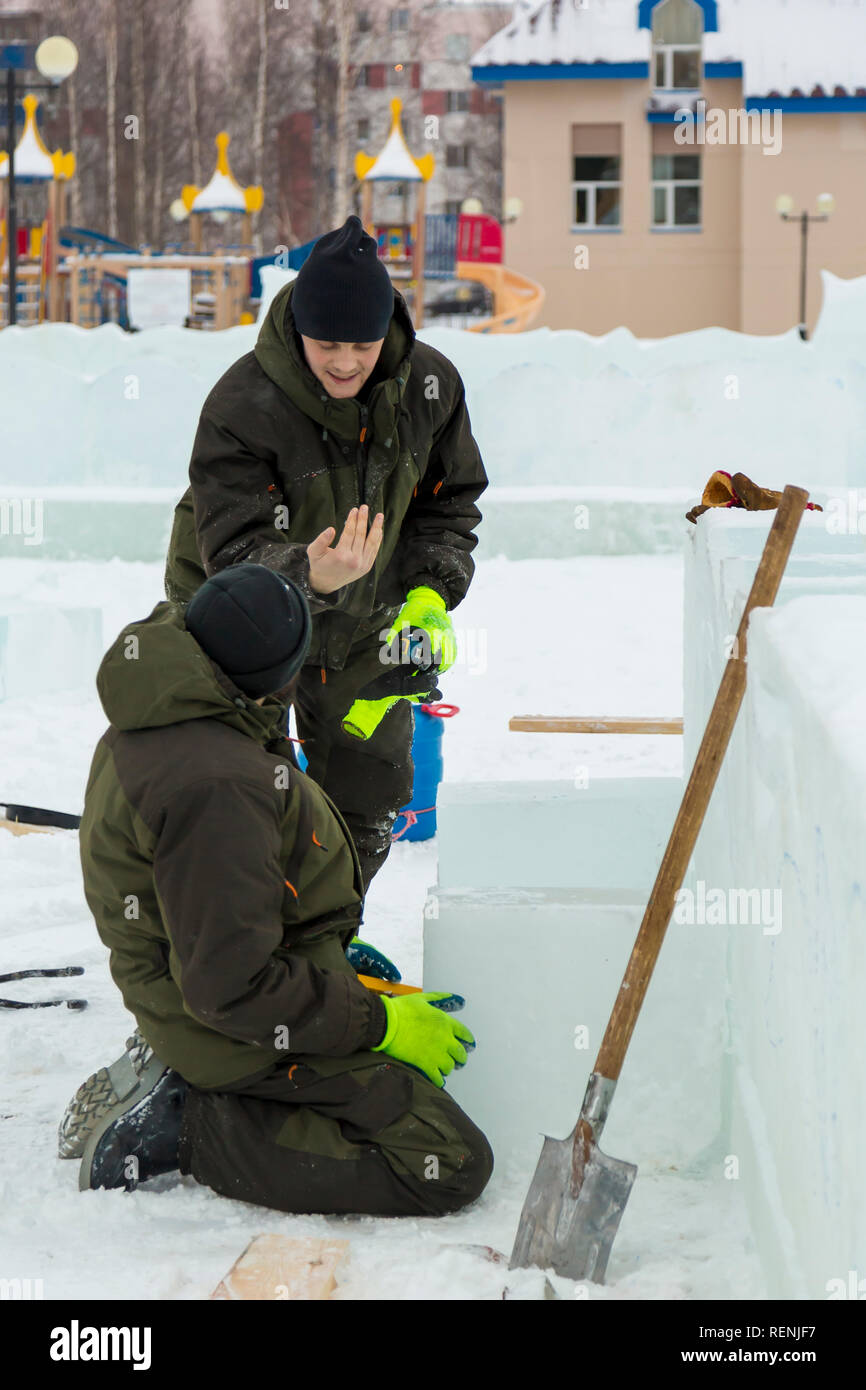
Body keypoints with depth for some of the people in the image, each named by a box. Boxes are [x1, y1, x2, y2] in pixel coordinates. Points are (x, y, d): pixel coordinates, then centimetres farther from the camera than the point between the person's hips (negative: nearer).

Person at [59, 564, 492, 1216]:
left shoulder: (147, 733, 4)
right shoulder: (217, 784, -29)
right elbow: (230, 990, -29)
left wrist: (332, 955, 20)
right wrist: (380, 1024, -19)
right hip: (246, 1036, -10)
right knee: (454, 1165, -13)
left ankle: (170, 1081, 11)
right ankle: (189, 1126, -10)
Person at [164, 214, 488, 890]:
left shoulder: (429, 385, -14)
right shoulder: (240, 407, -29)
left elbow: (450, 500, 3)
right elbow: (236, 553, -33)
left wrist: (431, 595, -12)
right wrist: (310, 576, -54)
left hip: (362, 629, 4)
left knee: (370, 792, 13)